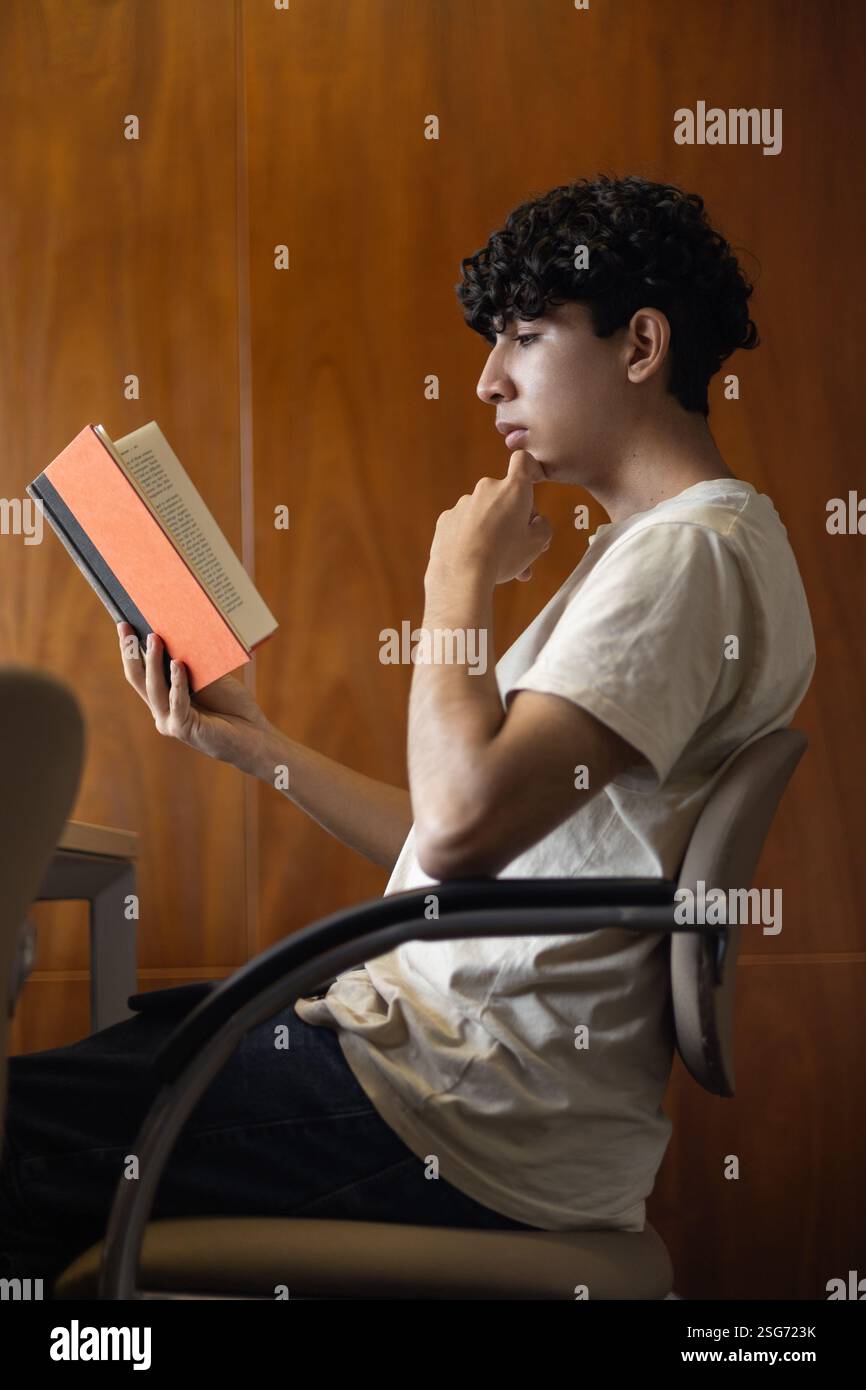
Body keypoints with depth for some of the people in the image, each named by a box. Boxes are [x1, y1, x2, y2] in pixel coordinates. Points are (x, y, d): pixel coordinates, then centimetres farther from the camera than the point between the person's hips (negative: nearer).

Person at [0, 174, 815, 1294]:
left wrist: (457, 581, -11)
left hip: (473, 1117, -11)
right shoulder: (652, 548, 19)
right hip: (437, 1033, 11)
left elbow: (462, 824, -26)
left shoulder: (689, 552, -14)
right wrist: (250, 741, 15)